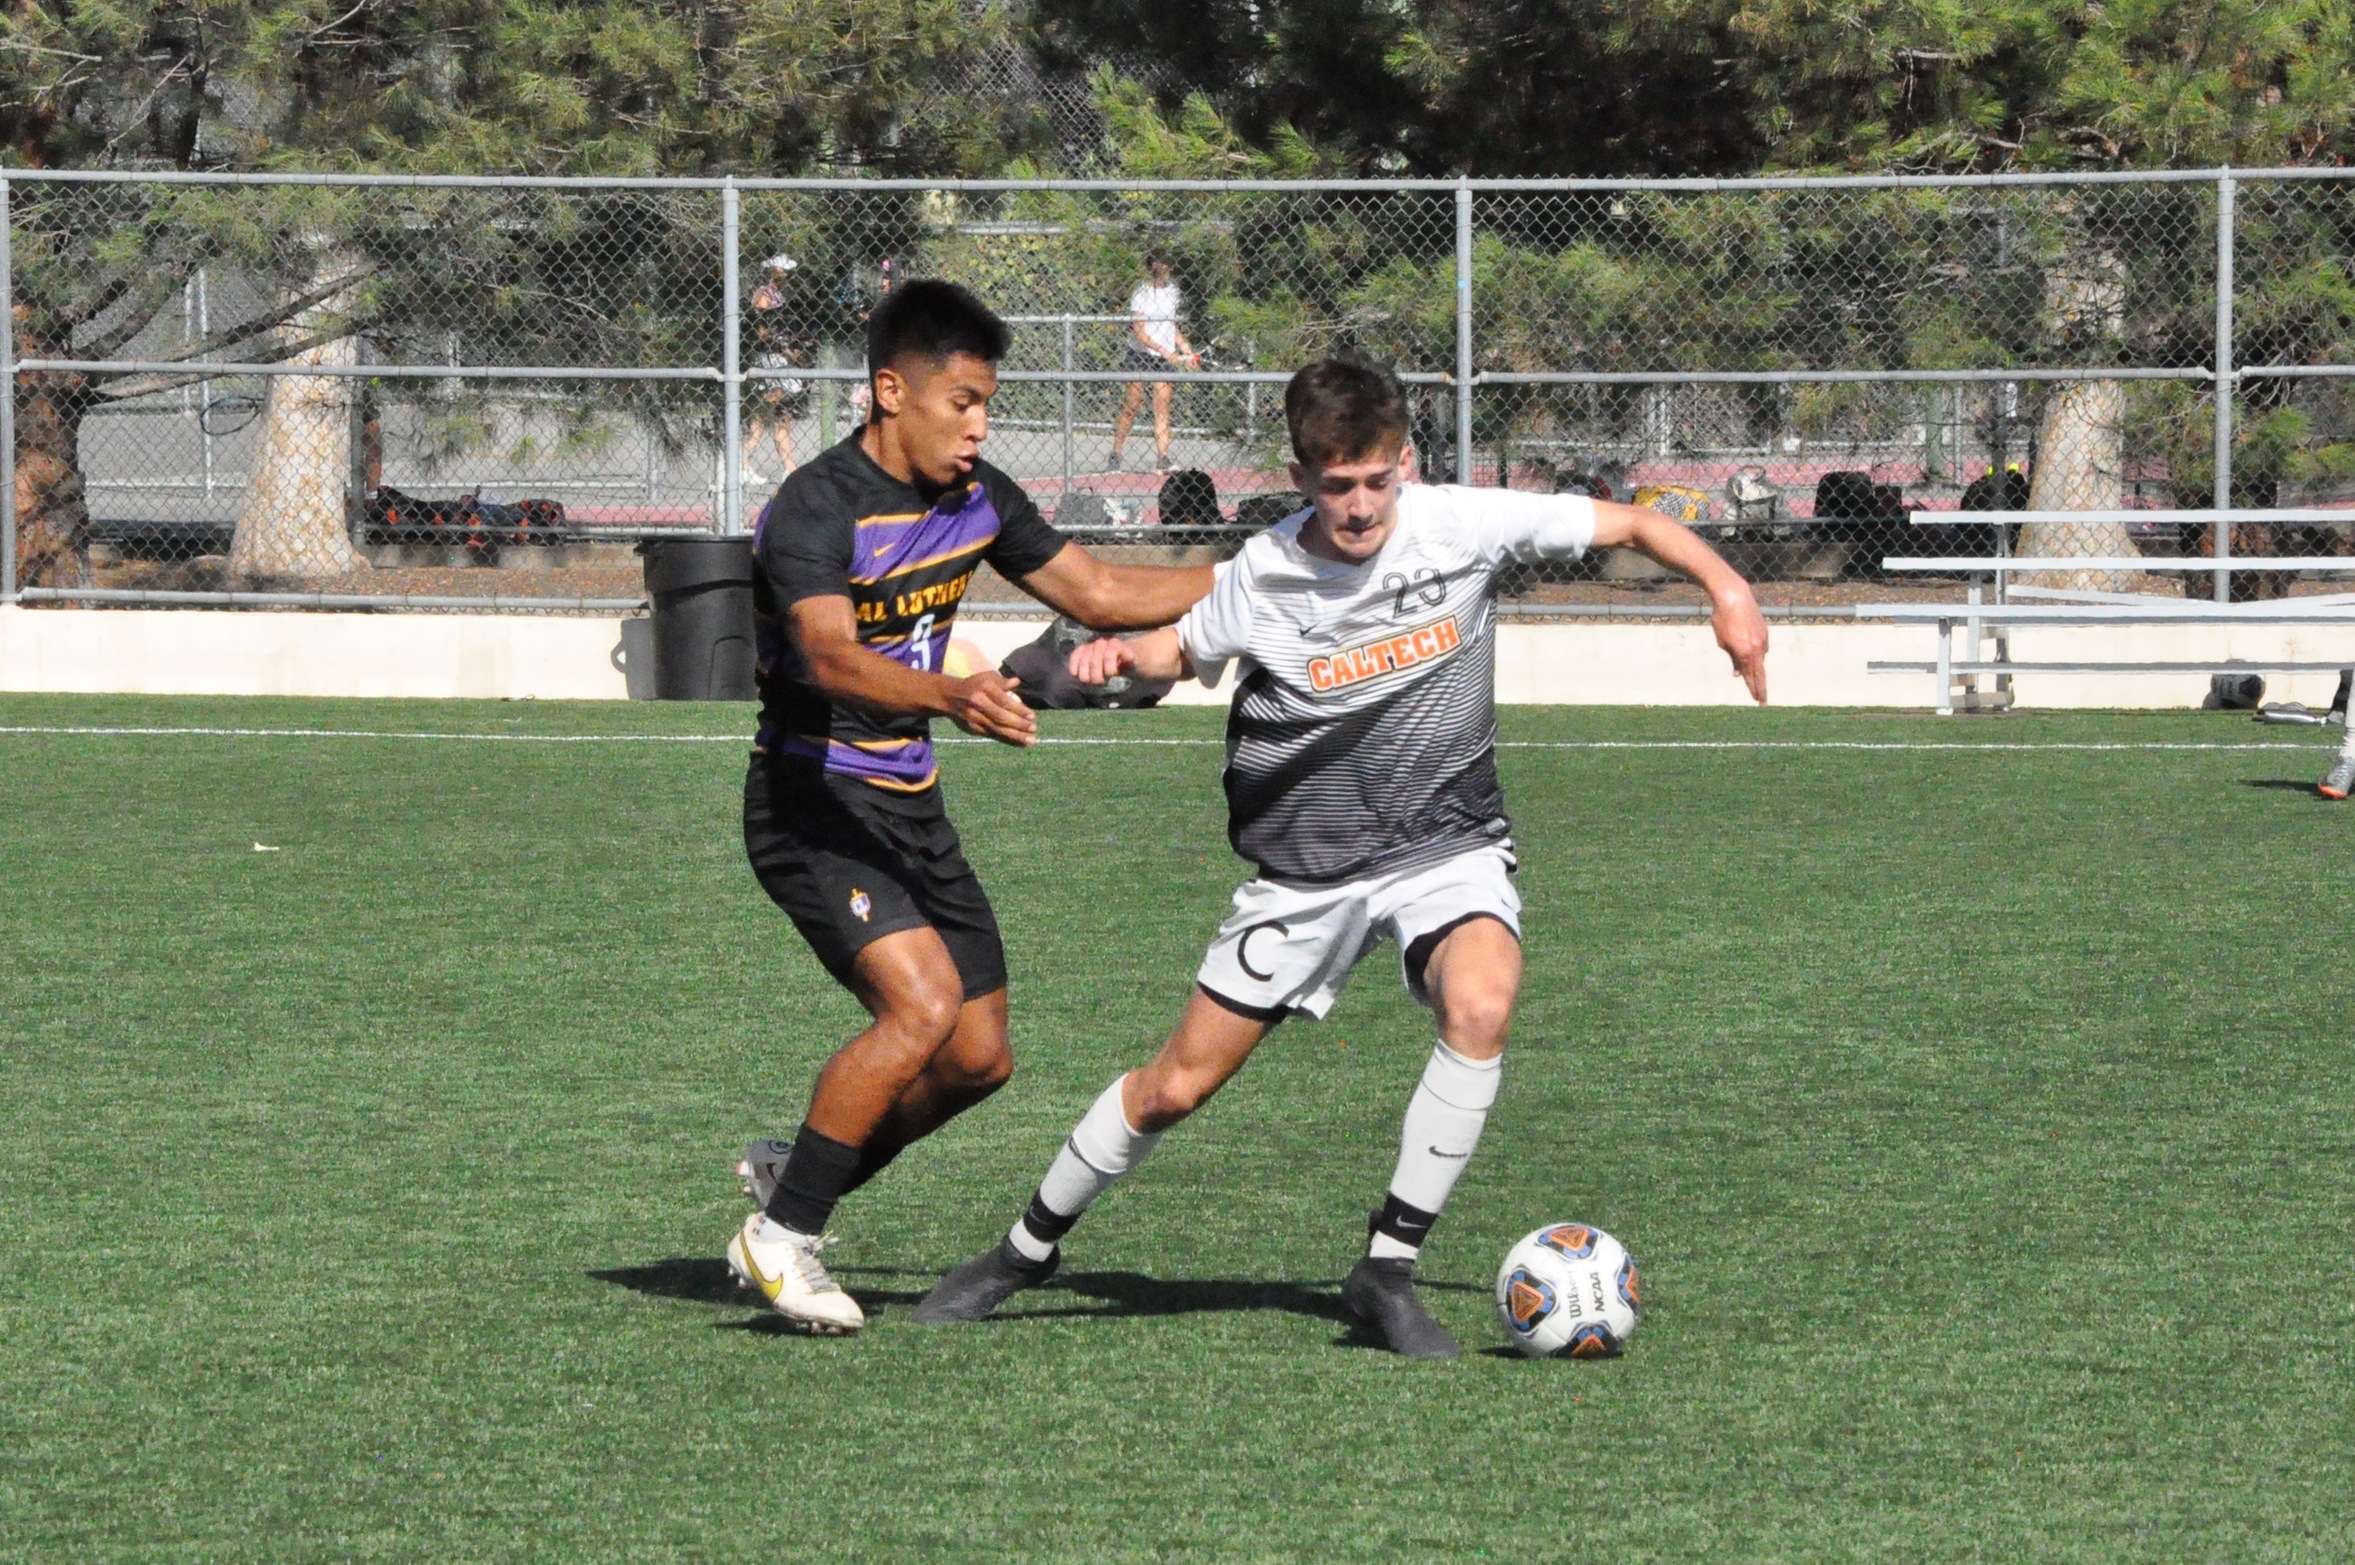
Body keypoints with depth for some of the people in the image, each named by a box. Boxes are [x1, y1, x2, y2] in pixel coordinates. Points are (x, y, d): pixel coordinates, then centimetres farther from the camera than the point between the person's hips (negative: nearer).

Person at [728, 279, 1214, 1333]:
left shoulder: (976, 499, 5)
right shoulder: (818, 507, -20)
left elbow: (1095, 593, 17)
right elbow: (832, 659, -36)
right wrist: (955, 697, -53)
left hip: (909, 806, 8)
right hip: (812, 800, -8)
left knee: (979, 1058, 5)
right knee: (925, 1001, -25)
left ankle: (796, 1171, 26)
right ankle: (782, 1236, -12)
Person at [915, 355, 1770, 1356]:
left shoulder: (1461, 526, -13)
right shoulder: (1262, 578, -11)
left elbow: (1627, 524, -2)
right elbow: (1179, 653, 9)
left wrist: (1725, 587, -15)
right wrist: (1117, 654, -12)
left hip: (1447, 849, -1)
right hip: (1308, 869, 1)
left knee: (1481, 1005, -32)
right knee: (1176, 1086, 3)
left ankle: (1386, 1271, -19)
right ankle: (1028, 1250, 28)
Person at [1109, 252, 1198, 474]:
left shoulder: (1171, 290, 8)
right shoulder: (1141, 294, -11)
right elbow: (1139, 332, -17)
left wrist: (1186, 350, 10)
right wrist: (1166, 352, -23)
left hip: (1166, 357, 4)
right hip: (1140, 355, -4)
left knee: (1162, 406, -2)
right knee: (1131, 405, 1)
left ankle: (1162, 459, -6)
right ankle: (1115, 454, 13)